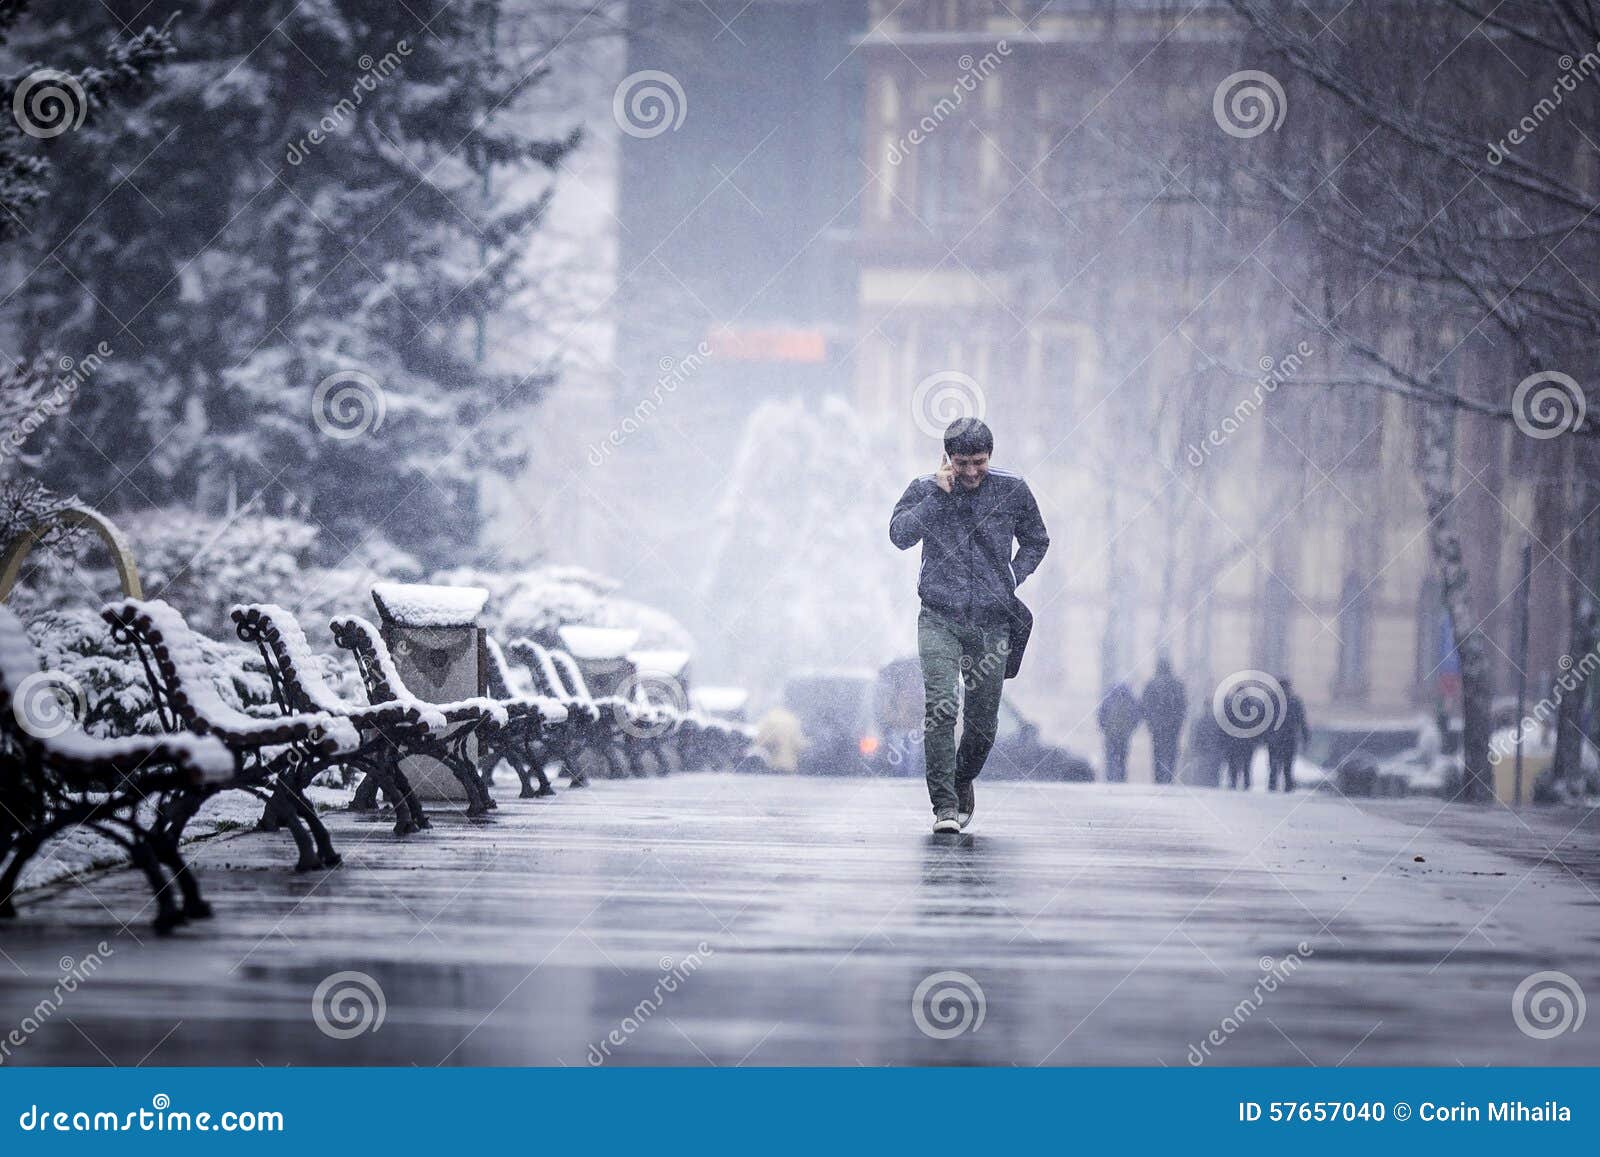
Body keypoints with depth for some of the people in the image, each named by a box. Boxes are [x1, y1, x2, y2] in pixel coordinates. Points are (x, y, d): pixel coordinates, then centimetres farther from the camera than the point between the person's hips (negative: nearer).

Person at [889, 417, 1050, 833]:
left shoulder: (1012, 490, 3)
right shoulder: (924, 490, 0)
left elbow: (1036, 542, 18)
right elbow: (900, 535, -17)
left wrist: (1011, 580, 4)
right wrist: (940, 492, -17)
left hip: (992, 621, 2)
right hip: (940, 617, -2)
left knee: (983, 721, 6)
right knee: (940, 709, -19)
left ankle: (963, 782, 35)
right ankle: (944, 805, -15)